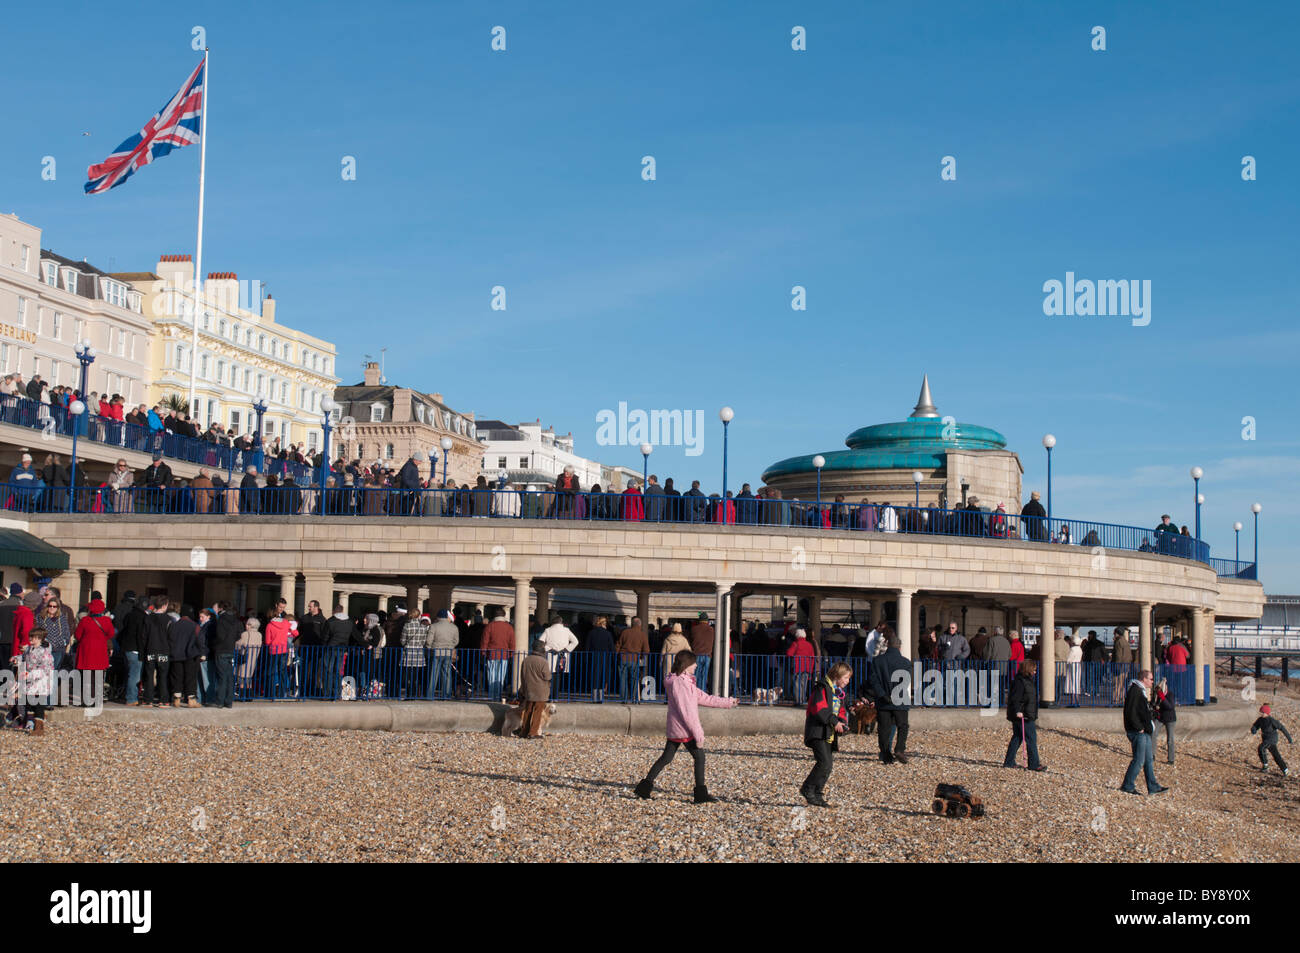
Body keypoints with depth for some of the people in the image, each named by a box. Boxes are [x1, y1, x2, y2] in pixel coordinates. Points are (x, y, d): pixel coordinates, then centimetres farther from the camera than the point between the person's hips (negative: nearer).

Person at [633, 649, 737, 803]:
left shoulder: (686, 681, 15)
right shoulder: (678, 682, -18)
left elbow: (704, 698, 20)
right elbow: (686, 711, -21)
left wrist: (728, 702, 21)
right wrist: (697, 732, -19)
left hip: (674, 730, 10)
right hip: (684, 729, -10)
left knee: (666, 758, 13)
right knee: (699, 757, -2)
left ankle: (645, 787, 14)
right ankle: (701, 794, 3)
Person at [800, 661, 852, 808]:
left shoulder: (839, 693, 21)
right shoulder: (822, 688, -8)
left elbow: (841, 712, 24)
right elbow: (819, 709, -19)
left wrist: (842, 723, 3)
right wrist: (834, 721, -21)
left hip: (830, 735, 9)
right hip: (818, 732, -9)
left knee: (828, 765, 6)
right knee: (825, 762, -20)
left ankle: (817, 795, 13)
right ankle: (808, 789, -9)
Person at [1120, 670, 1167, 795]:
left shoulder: (1140, 691, 18)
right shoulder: (1135, 690, -15)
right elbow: (1130, 712, -23)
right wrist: (1139, 727, -19)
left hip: (1144, 732, 11)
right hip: (1138, 733, -11)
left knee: (1149, 759, 12)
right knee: (1139, 760, -6)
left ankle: (1153, 787, 17)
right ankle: (1127, 786, 1)